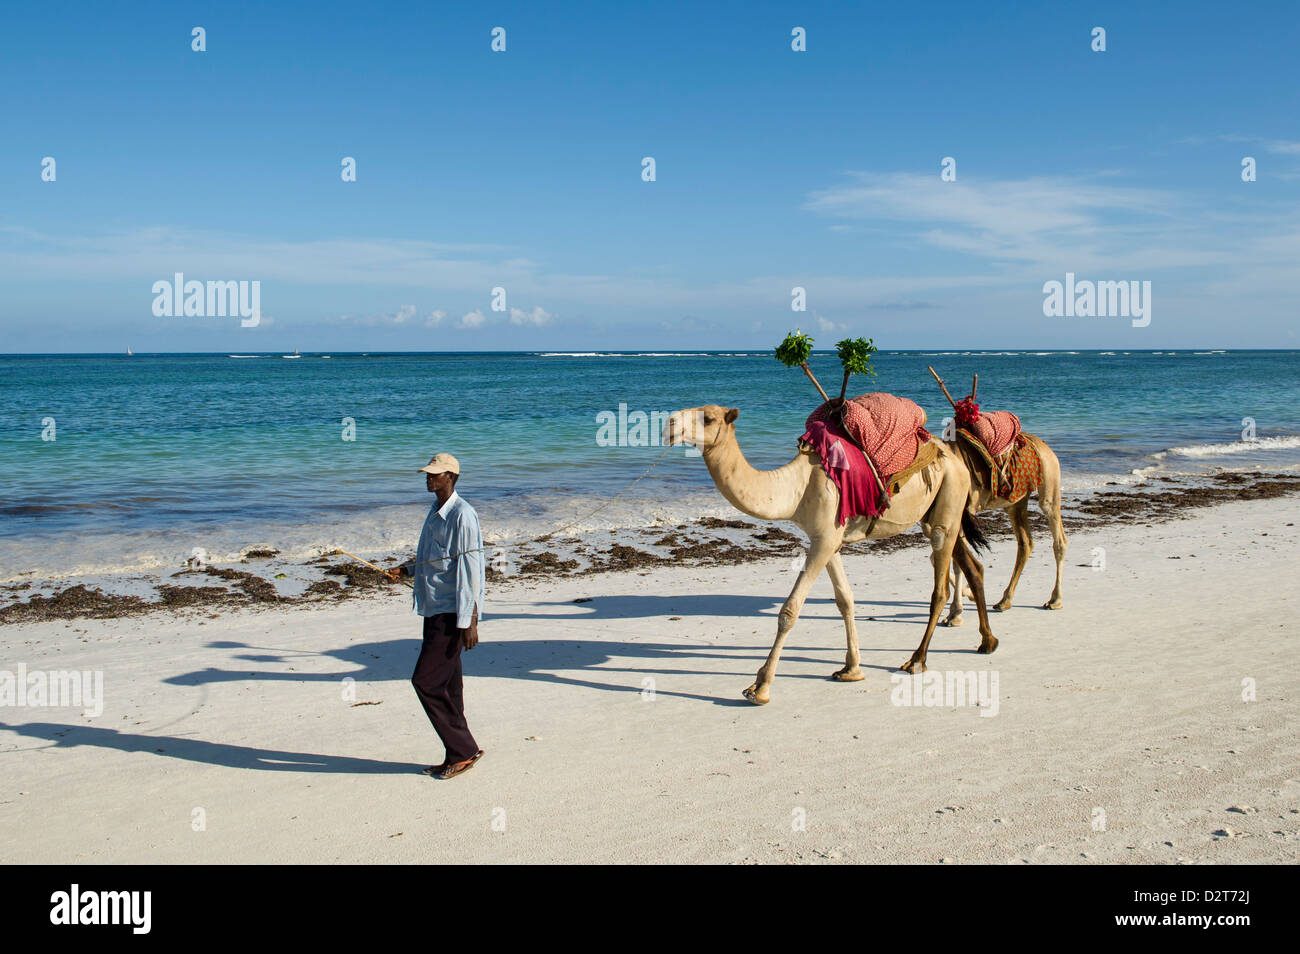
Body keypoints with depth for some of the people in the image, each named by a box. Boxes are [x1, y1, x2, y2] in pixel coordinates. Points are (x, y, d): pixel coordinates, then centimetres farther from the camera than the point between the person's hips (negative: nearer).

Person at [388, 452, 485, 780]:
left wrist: (469, 621, -20)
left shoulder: (462, 515, -15)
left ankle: (463, 750, 2)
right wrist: (406, 570, 9)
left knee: (426, 681, -8)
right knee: (447, 685, 12)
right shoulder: (435, 513, 14)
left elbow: (470, 569, -19)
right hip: (434, 609, 10)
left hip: (453, 613, -10)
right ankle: (459, 756, 19)